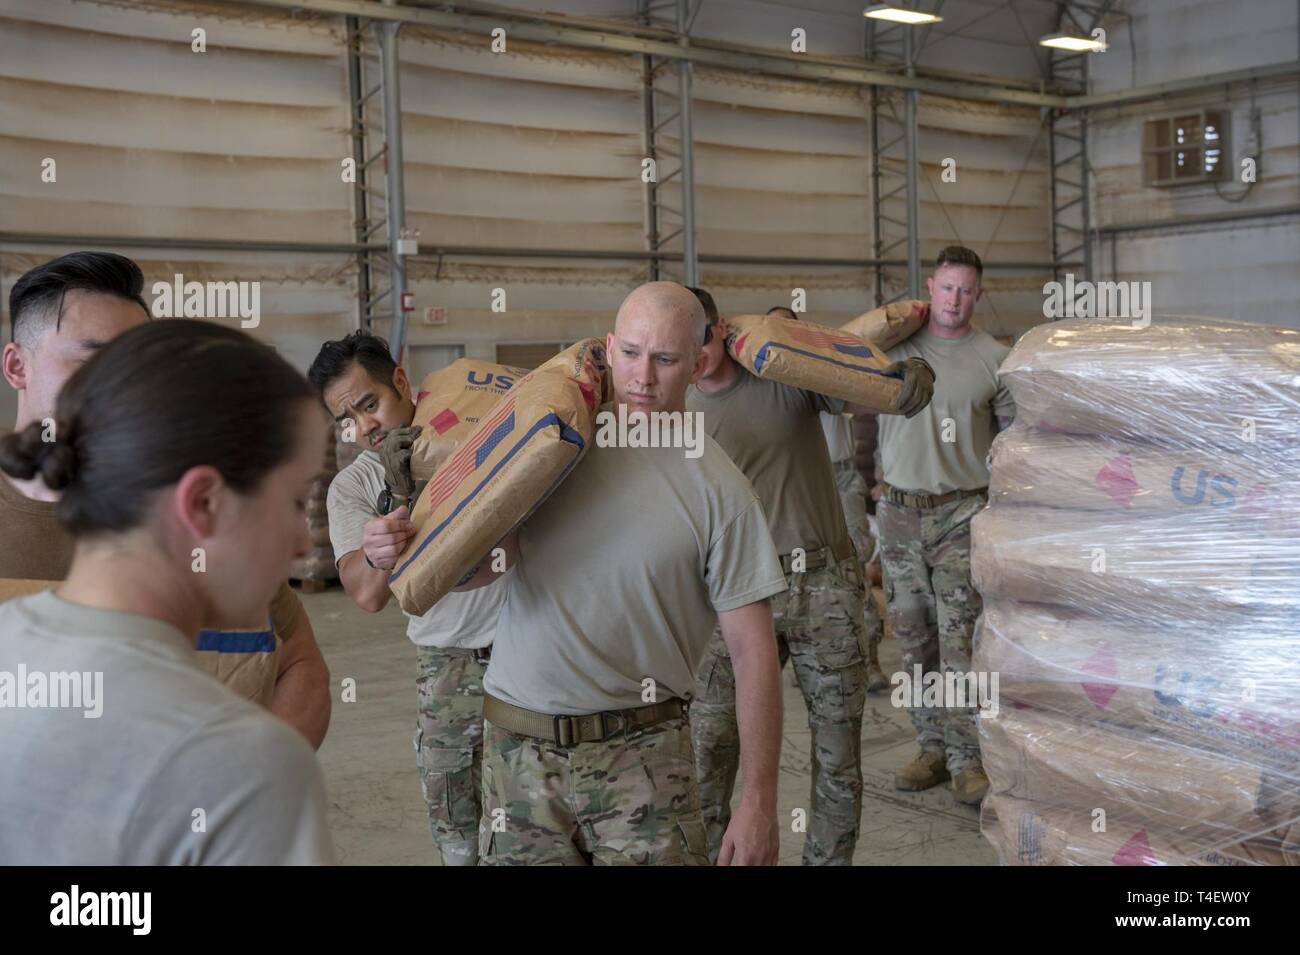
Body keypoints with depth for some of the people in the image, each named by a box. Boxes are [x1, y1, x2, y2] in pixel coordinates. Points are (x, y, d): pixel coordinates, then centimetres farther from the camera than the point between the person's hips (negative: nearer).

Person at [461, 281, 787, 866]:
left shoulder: (718, 487, -5)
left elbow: (753, 651, -4)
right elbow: (475, 566, 3)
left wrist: (760, 803, -7)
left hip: (640, 751, -2)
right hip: (517, 747, 2)